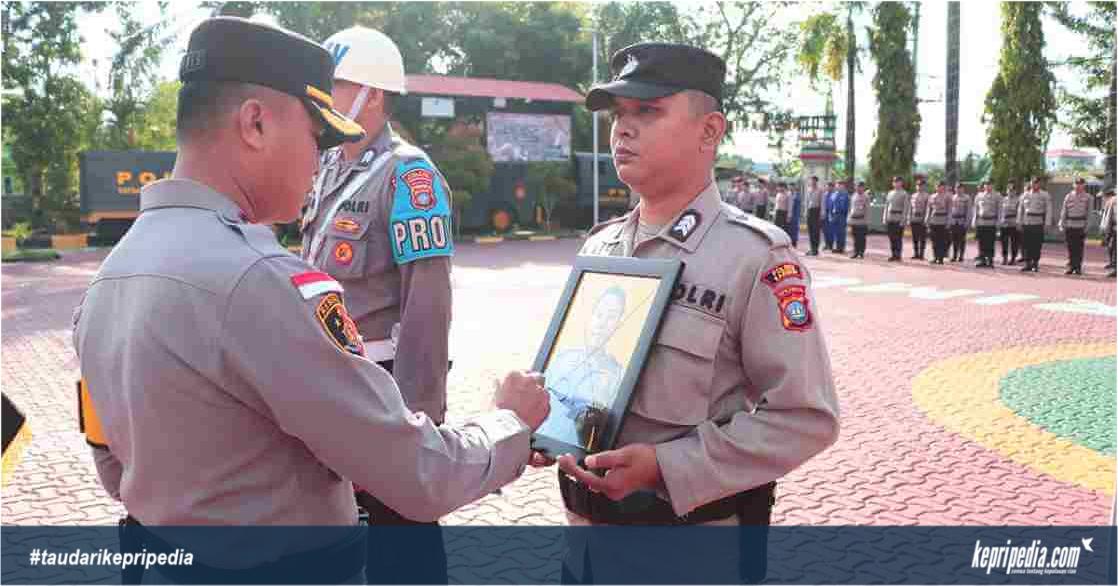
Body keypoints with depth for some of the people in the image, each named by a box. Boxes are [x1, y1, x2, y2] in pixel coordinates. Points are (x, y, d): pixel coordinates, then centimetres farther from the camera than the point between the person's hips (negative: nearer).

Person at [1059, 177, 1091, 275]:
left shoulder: (1087, 197, 4)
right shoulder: (1068, 196, 8)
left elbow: (1089, 212, 1)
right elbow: (1063, 211, 9)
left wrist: (1087, 227, -5)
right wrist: (1062, 225, 3)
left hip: (1080, 227, -2)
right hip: (1069, 227, 2)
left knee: (1079, 248, 2)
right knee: (1070, 248, 4)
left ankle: (1078, 267, 8)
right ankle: (1070, 267, 10)